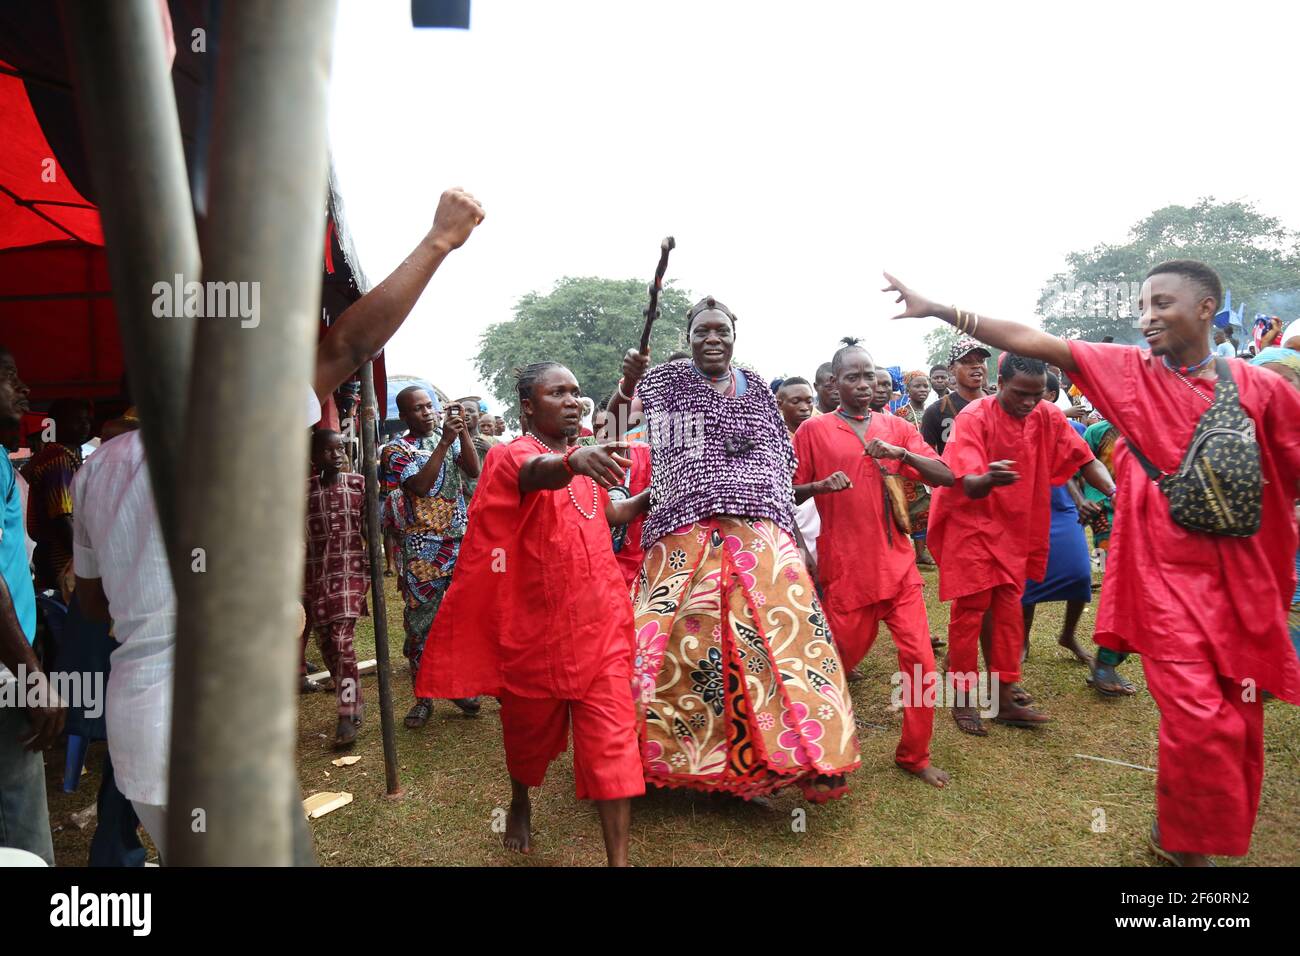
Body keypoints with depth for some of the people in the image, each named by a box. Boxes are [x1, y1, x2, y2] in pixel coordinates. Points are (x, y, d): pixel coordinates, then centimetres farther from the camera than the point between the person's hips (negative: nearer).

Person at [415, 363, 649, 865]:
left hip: (601, 622, 4)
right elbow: (536, 472, -36)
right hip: (536, 626, -4)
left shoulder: (587, 460, 11)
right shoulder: (511, 454, -9)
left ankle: (618, 858, 5)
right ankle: (520, 802, 48)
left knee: (612, 739, -3)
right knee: (531, 728, 17)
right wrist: (572, 461, -58)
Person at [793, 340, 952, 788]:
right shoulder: (813, 431, -1)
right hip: (844, 566, -3)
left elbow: (945, 476, 1)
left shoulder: (896, 428, 8)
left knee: (921, 660, 1)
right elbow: (789, 492, 2)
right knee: (839, 660, 9)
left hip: (897, 562, 3)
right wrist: (820, 486, -18)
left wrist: (901, 454, -14)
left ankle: (915, 754, 21)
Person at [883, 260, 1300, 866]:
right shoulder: (1130, 372, 0)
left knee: (1239, 721, 11)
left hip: (1243, 579, 3)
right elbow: (1033, 342, -8)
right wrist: (938, 309, -13)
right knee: (1198, 720, -8)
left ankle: (1199, 832, 35)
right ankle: (1181, 838, 18)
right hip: (1166, 576, -3)